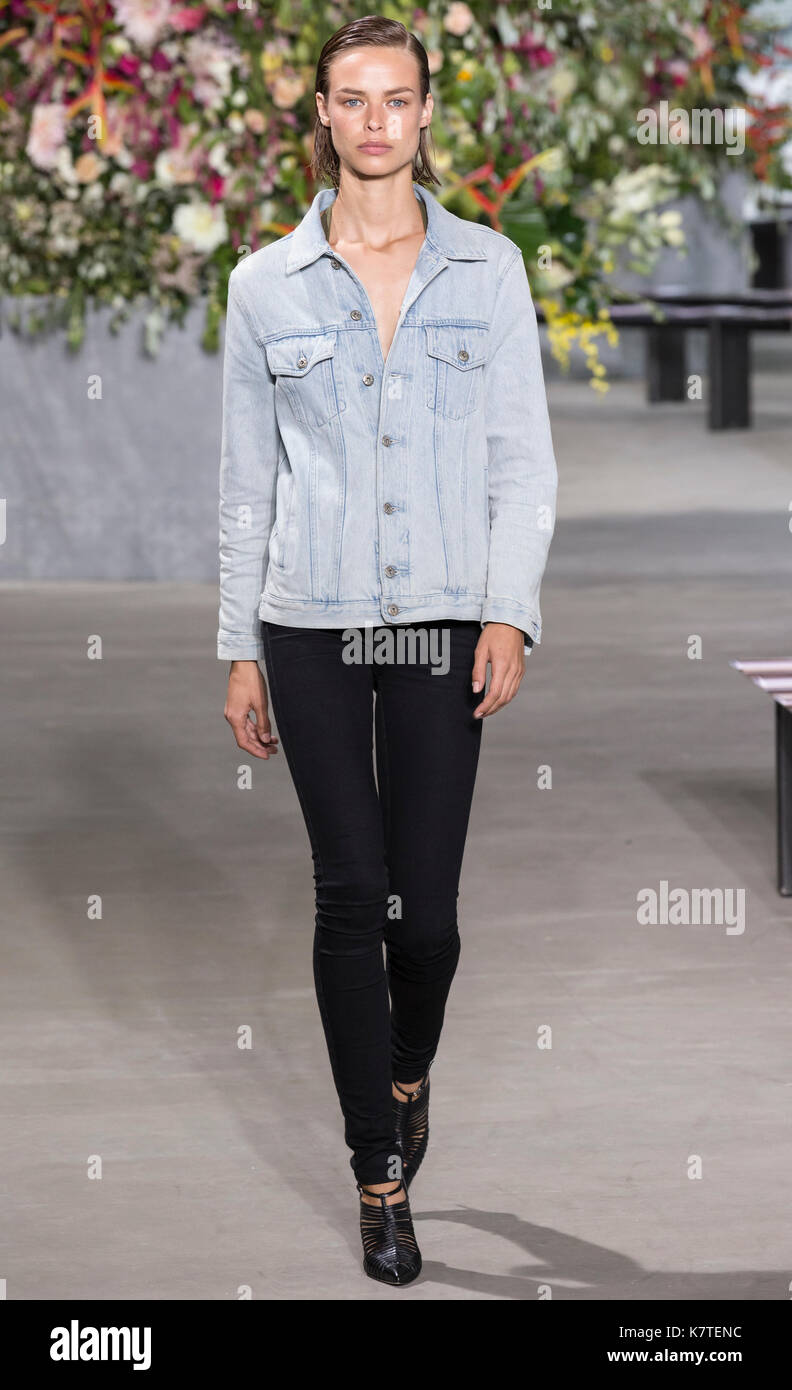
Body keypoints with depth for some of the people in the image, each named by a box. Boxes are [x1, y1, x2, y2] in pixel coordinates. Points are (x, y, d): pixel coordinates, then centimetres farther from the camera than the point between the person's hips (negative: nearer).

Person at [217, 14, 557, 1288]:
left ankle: (408, 1071, 33)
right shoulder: (267, 285, 4)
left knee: (426, 904, 0)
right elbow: (247, 480, 8)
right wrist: (241, 650, 5)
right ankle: (382, 1180, 7)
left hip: (443, 621, 0)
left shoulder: (488, 268, 4)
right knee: (353, 896, -2)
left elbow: (523, 459, 3)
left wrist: (511, 613, -9)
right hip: (314, 625, 0)